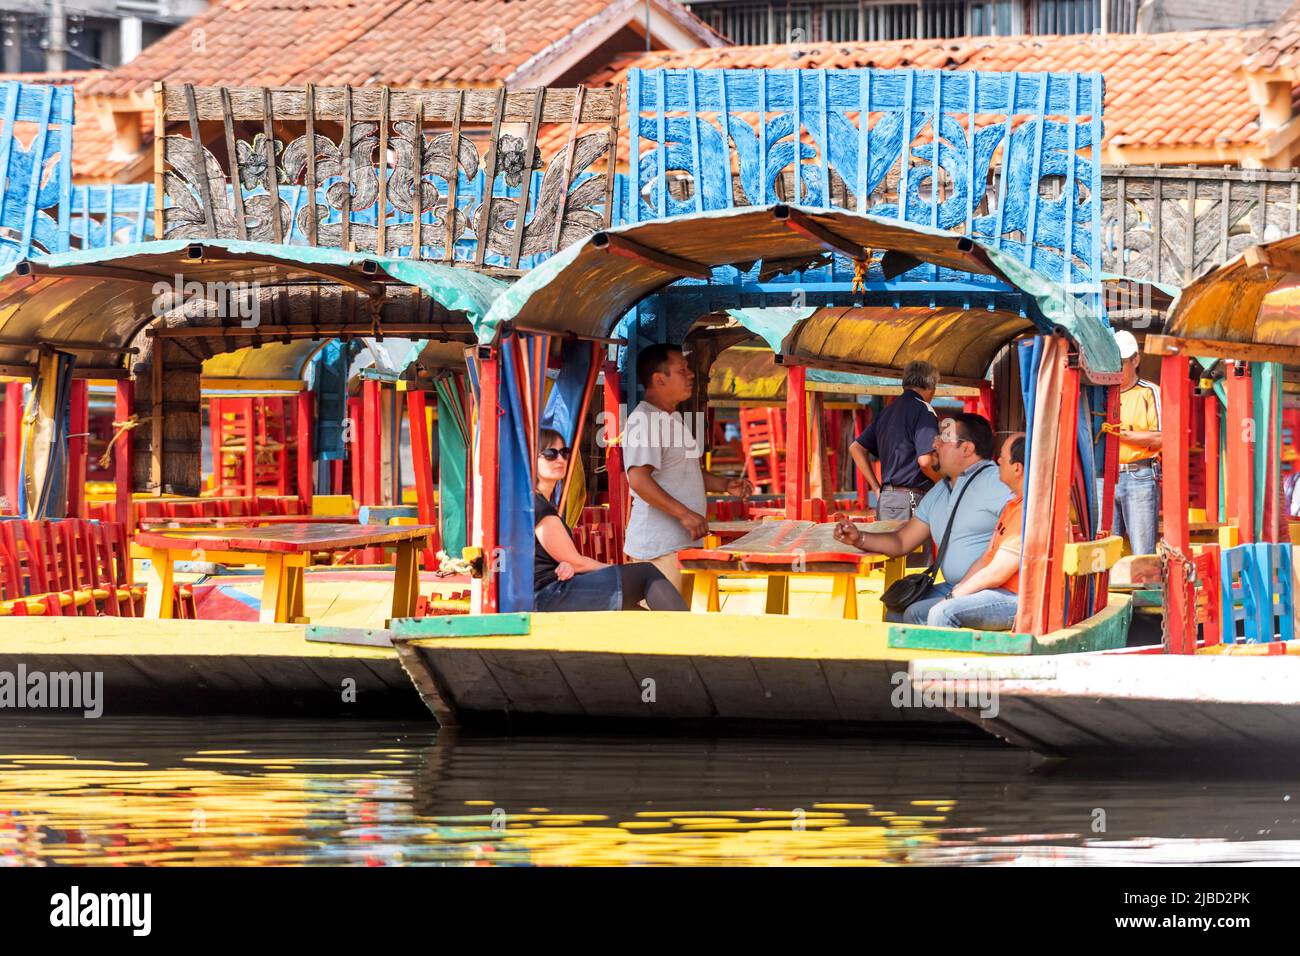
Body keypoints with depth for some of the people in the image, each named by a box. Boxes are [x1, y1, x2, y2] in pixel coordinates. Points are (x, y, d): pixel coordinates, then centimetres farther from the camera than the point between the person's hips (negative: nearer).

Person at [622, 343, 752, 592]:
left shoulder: (674, 418, 19)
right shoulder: (643, 421, -15)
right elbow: (639, 480, -25)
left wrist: (726, 485, 10)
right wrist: (685, 514, -28)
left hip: (681, 542, 10)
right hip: (660, 548, -10)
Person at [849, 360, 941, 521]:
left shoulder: (888, 411, 17)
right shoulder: (923, 410, -9)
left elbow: (856, 448, 23)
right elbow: (925, 461, -19)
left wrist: (877, 489, 20)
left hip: (885, 501, 8)